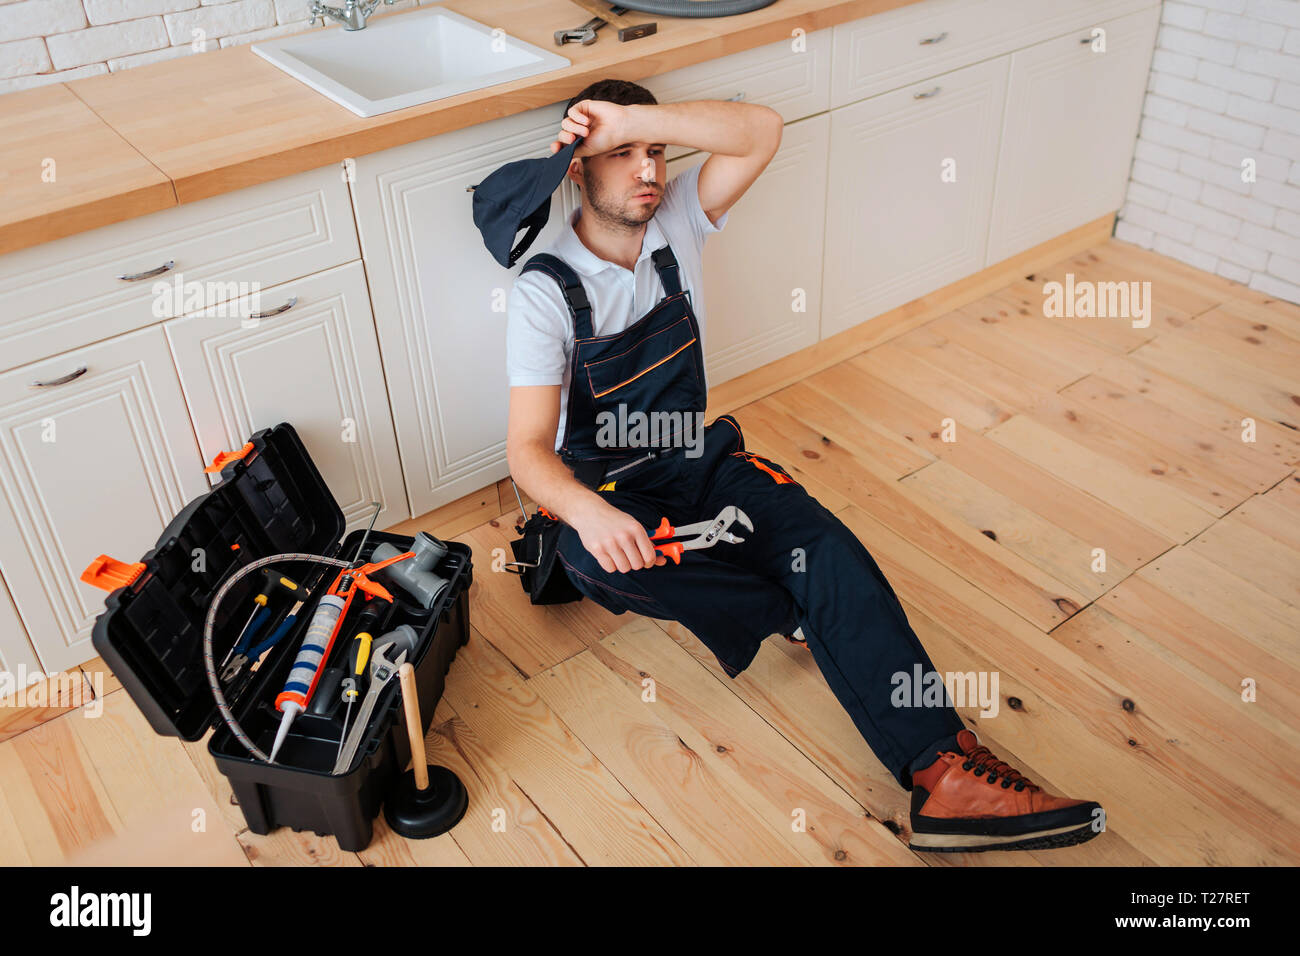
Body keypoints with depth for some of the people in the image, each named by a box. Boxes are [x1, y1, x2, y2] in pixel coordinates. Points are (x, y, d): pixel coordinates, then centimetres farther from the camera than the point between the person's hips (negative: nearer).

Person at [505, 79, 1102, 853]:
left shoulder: (676, 219, -1)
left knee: (824, 542, -24)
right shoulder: (546, 290, -12)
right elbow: (529, 447, -18)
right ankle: (802, 614, -16)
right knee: (595, 561, -38)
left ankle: (945, 771, -33)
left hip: (699, 458, 3)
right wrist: (589, 512, -39)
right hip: (605, 489, -2)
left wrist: (634, 121, -25)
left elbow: (763, 131, -18)